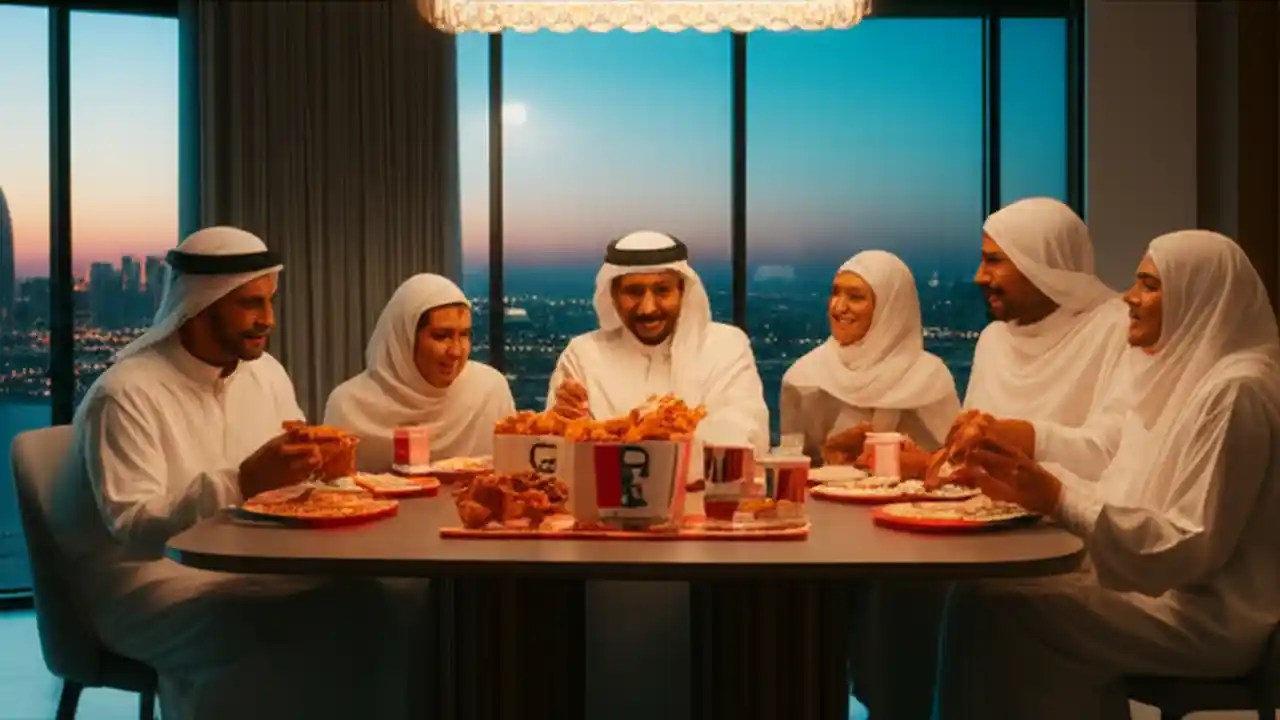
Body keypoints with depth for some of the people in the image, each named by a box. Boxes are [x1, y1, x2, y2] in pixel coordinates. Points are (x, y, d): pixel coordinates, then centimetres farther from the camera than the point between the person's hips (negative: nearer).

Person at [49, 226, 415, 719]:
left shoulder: (266, 372, 7)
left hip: (242, 567, 7)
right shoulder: (126, 394, -15)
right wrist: (242, 482, -33)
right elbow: (133, 528, -22)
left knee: (365, 605, -21)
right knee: (299, 639, -33)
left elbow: (291, 490, 15)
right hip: (145, 583, -6)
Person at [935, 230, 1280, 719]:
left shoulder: (1235, 391, -18)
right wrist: (1037, 487, -3)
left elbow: (1195, 548, -22)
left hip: (1208, 618, -9)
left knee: (995, 610, -18)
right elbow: (1127, 500, 10)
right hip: (1170, 592, 9)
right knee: (984, 597, -6)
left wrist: (1060, 501, -27)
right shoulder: (1184, 377, 12)